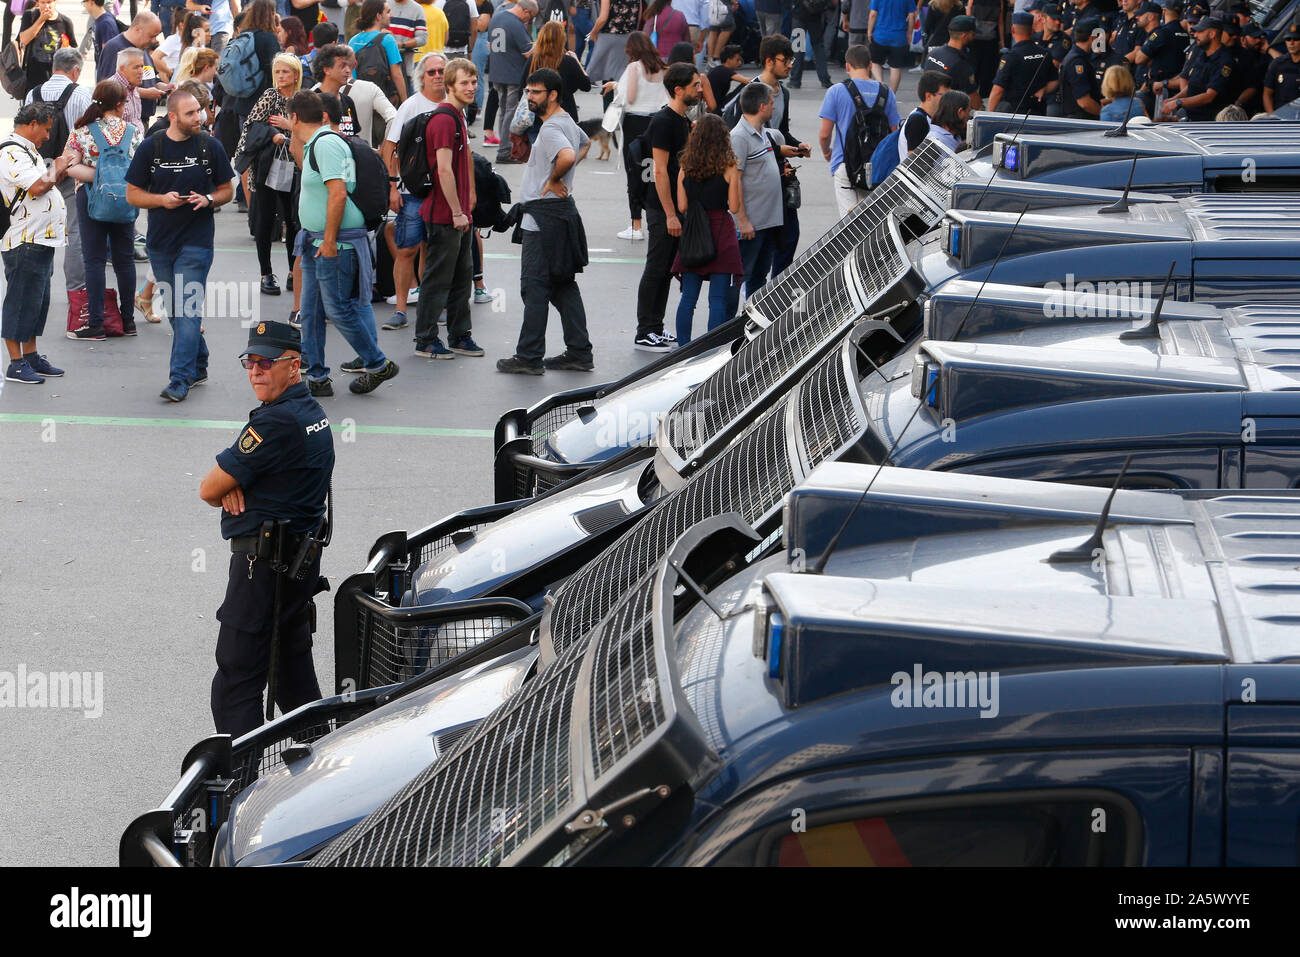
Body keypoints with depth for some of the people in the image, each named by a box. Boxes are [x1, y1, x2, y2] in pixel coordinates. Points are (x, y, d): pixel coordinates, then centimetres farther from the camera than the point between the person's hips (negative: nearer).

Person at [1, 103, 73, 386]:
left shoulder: (28, 151, 19)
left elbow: (44, 187, 24)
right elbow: (39, 185, -25)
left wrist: (60, 172, 9)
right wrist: (57, 169, -8)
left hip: (41, 242, 11)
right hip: (24, 243, -11)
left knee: (37, 301, 15)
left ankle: (31, 357, 23)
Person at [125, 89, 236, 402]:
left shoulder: (210, 147, -1)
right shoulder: (151, 148, 1)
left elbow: (227, 189, 9)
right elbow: (133, 194, 5)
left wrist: (209, 200, -13)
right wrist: (162, 199, -14)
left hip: (196, 242, -3)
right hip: (160, 242, 3)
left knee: (188, 310, -11)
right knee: (175, 310, 12)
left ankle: (180, 381, -12)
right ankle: (198, 367, 28)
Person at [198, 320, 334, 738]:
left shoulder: (276, 422, -21)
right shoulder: (312, 412, 10)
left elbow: (208, 490, -16)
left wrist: (227, 489, 7)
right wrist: (234, 486, -7)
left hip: (264, 563, -10)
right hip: (303, 558, 10)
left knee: (235, 683, -8)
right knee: (292, 670, 20)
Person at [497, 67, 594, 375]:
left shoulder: (551, 128, -17)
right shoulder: (568, 122, 15)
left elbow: (567, 156, -37)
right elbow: (585, 144, 37)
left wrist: (553, 180, -18)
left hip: (544, 215, -10)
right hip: (562, 211, 10)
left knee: (535, 286, -7)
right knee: (563, 285, 12)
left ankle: (529, 357, -5)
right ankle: (579, 353, 13)